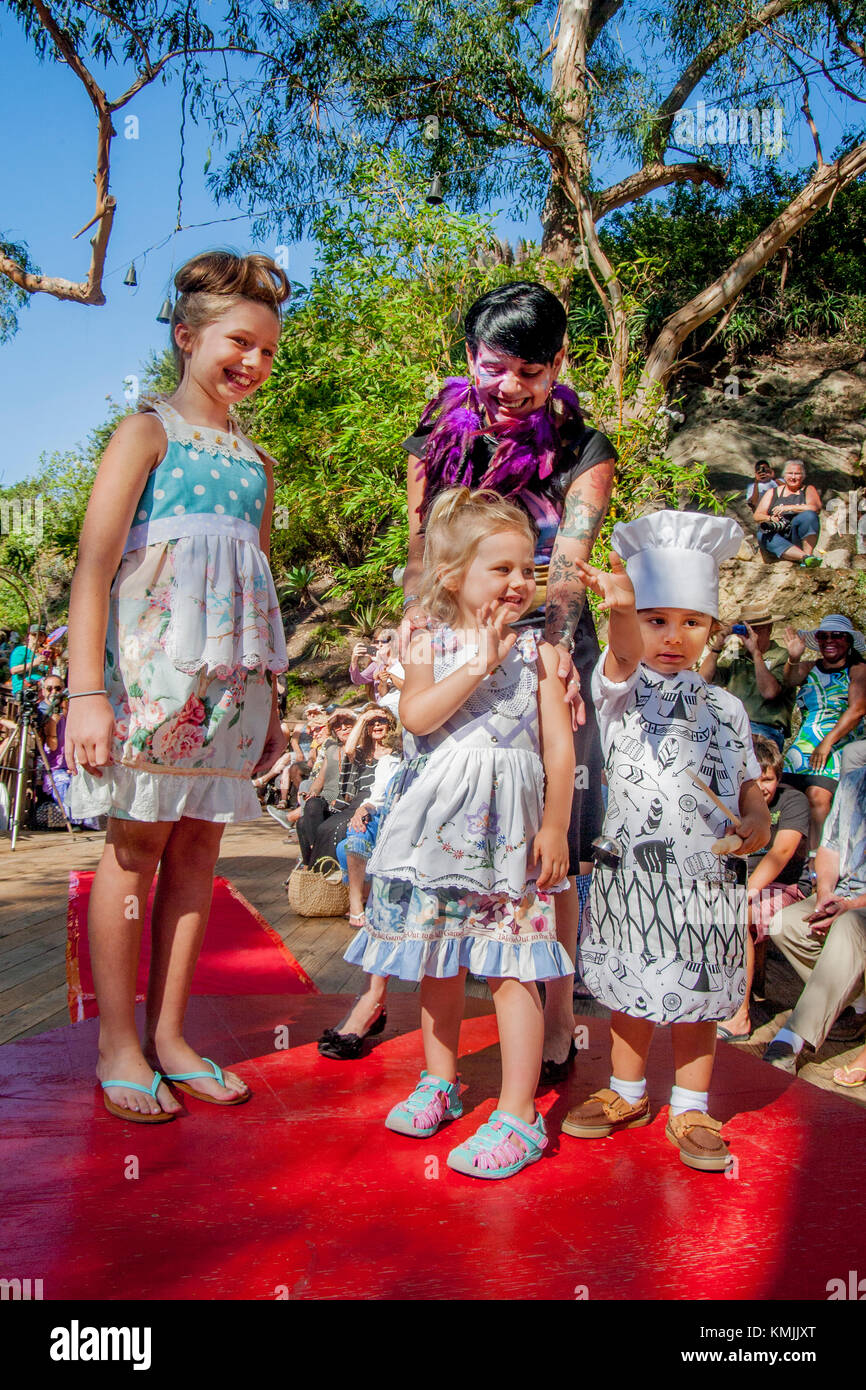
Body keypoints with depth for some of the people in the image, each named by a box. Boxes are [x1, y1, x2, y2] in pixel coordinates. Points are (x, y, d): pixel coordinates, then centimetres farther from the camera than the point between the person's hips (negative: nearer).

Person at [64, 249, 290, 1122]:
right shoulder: (148, 431, 1)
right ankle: (118, 1044, 11)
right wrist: (86, 690, -17)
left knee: (198, 844, 6)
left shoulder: (255, 461, 18)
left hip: (232, 675, 6)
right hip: (155, 664, -5)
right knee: (138, 842, 0)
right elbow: (95, 563, -8)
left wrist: (271, 706, 17)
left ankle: (168, 1032, 16)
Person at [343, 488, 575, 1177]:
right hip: (441, 828, 2)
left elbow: (561, 746, -1)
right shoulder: (431, 647, 3)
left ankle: (518, 1114, 8)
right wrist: (480, 664, -17)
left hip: (511, 830, -2)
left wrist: (554, 827, -6)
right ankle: (440, 1082, 34)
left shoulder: (539, 653, 1)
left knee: (510, 969, -3)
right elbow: (416, 717, -14)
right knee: (439, 962, 15)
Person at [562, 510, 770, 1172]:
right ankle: (627, 1093, 33)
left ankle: (691, 1109, 29)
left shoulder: (724, 707, 9)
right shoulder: (620, 689, -1)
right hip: (631, 869, -2)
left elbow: (749, 781, 15)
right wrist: (621, 610, -47)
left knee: (696, 997, 11)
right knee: (632, 992, 12)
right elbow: (625, 657, -24)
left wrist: (757, 819, -8)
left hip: (707, 875, 2)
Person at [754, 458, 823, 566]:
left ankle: (808, 553, -37)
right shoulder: (773, 492, 21)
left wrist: (789, 507, -13)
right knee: (763, 536, -34)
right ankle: (804, 557, -49)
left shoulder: (808, 490, 16)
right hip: (777, 535, 1)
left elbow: (815, 508, -5)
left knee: (808, 516, -30)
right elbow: (757, 516, 12)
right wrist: (770, 518, -11)